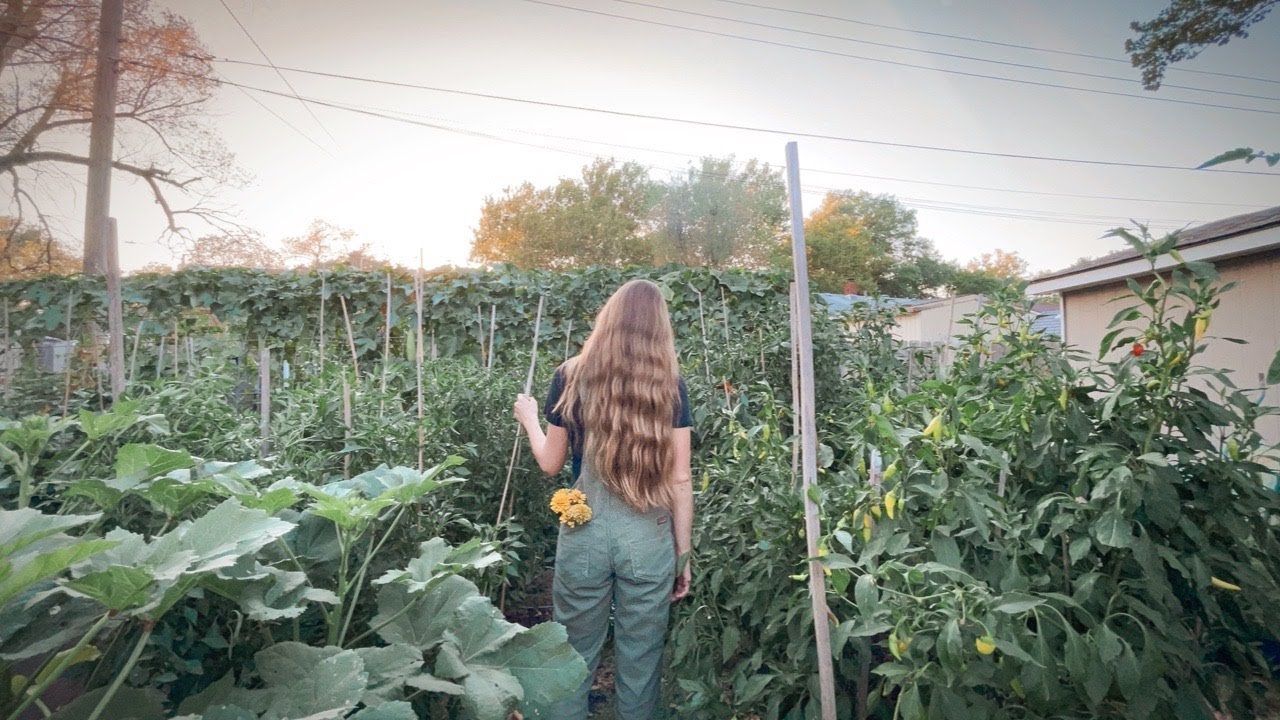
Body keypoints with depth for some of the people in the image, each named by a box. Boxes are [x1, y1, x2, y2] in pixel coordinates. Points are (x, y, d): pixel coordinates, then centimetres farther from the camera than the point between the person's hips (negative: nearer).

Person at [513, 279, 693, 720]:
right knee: (640, 664, 16)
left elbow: (551, 463, 7)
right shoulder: (670, 384, -1)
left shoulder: (572, 376, -1)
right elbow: (679, 480, -1)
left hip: (585, 531, 0)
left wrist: (529, 418, 25)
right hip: (649, 535, 0)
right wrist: (683, 554, 8)